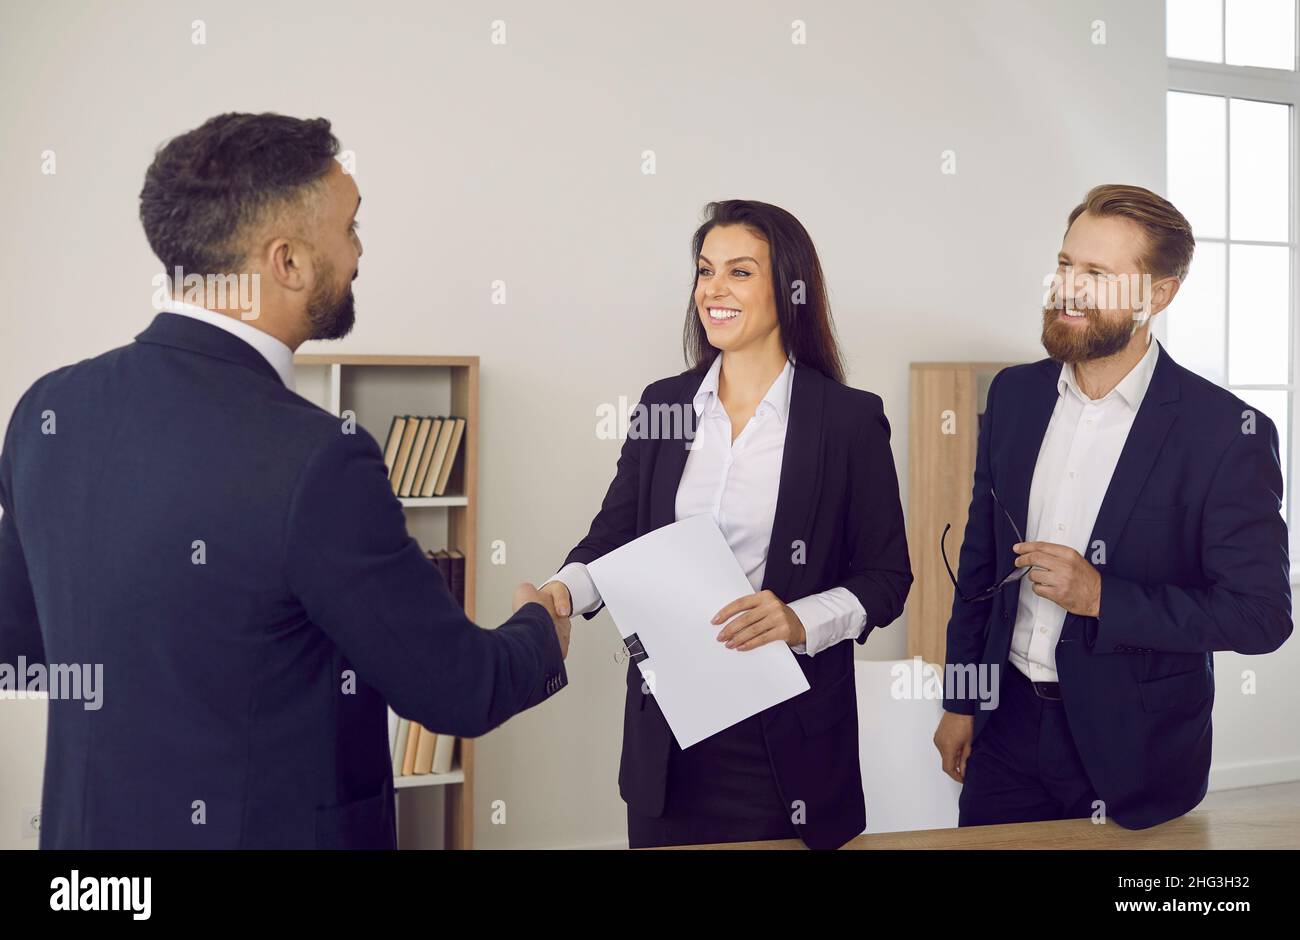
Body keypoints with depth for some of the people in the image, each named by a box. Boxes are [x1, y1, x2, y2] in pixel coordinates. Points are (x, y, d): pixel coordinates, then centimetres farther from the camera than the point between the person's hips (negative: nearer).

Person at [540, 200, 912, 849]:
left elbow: (886, 577, -3)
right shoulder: (664, 404, 6)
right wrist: (564, 590, -10)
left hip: (789, 732, -3)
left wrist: (800, 621, -20)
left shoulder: (850, 418, -4)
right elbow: (615, 533, 10)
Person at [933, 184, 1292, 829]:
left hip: (1134, 752, -4)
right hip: (1008, 724, 4)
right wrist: (959, 702, 10)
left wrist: (1101, 598, -22)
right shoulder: (1014, 394, 1)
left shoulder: (1227, 431, -15)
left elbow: (1261, 613, -14)